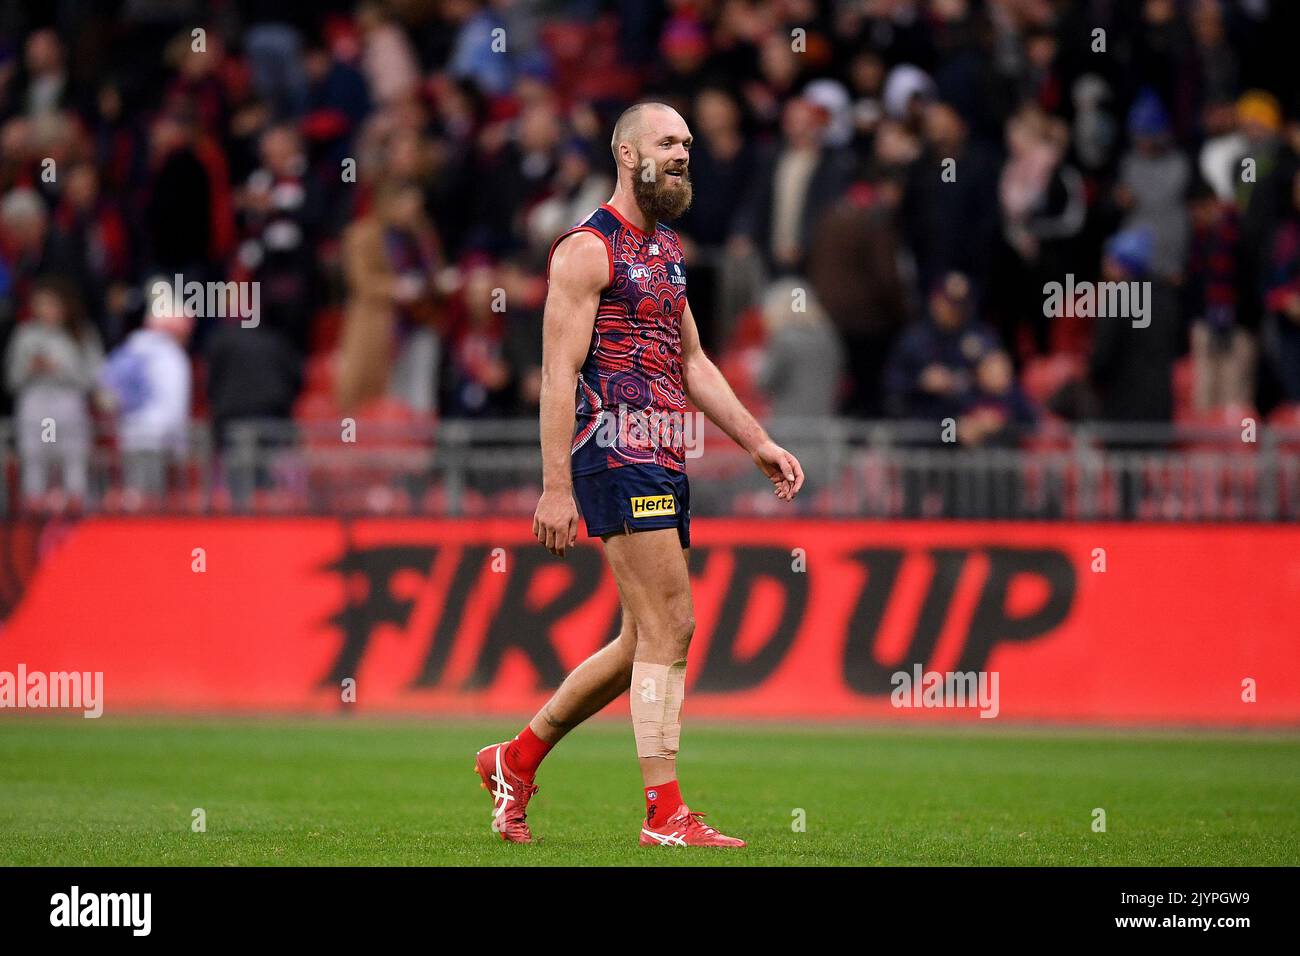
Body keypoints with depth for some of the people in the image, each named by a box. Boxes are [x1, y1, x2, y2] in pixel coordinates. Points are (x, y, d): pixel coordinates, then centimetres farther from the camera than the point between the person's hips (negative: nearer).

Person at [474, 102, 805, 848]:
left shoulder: (669, 250, 21)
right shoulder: (588, 250, -7)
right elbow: (559, 373, -12)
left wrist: (758, 441, 18)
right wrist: (557, 486, -17)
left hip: (665, 460, 9)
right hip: (618, 451, -9)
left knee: (645, 641, 12)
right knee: (670, 625, -13)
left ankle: (518, 760, 25)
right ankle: (665, 814, -12)